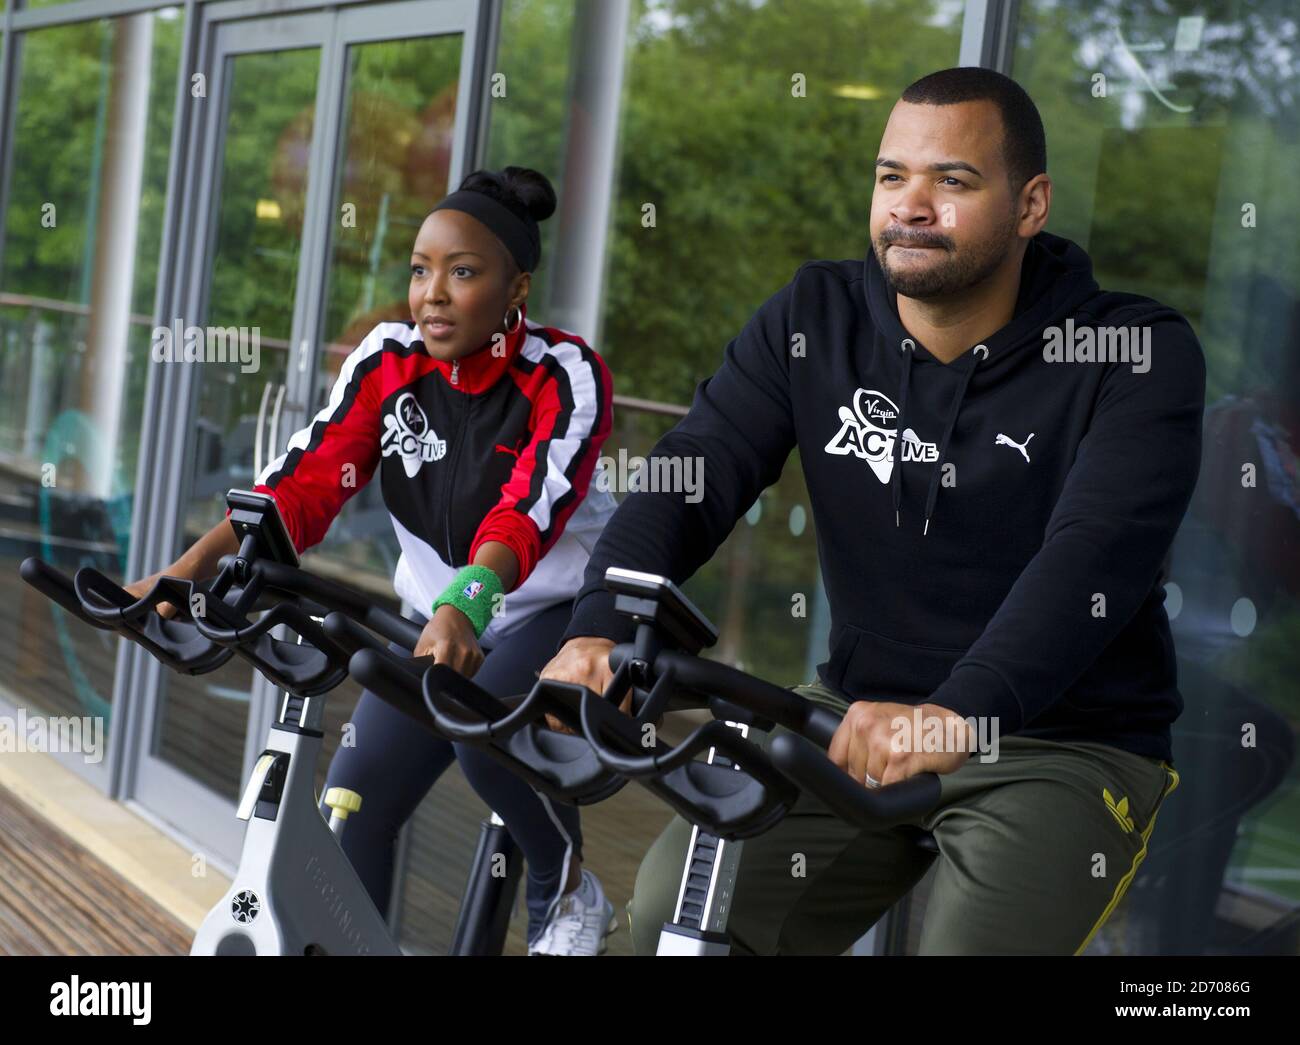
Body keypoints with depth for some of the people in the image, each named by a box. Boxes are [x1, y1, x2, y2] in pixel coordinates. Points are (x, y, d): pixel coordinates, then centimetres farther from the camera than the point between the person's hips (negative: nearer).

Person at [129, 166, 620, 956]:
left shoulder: (566, 378, -20)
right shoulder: (387, 362, -9)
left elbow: (528, 508, -37)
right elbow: (305, 481, -19)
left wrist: (465, 604, -56)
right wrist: (181, 577, -33)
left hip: (562, 606, -4)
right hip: (441, 616, 5)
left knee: (484, 732, -31)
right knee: (356, 800, -9)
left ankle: (568, 892, -3)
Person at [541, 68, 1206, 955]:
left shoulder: (1138, 356, -14)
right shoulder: (817, 320, -2)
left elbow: (1094, 555, -30)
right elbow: (695, 472, -13)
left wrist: (958, 715, -47)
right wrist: (599, 630, -33)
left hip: (1066, 744, -3)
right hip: (861, 711, 4)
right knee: (673, 912, -10)